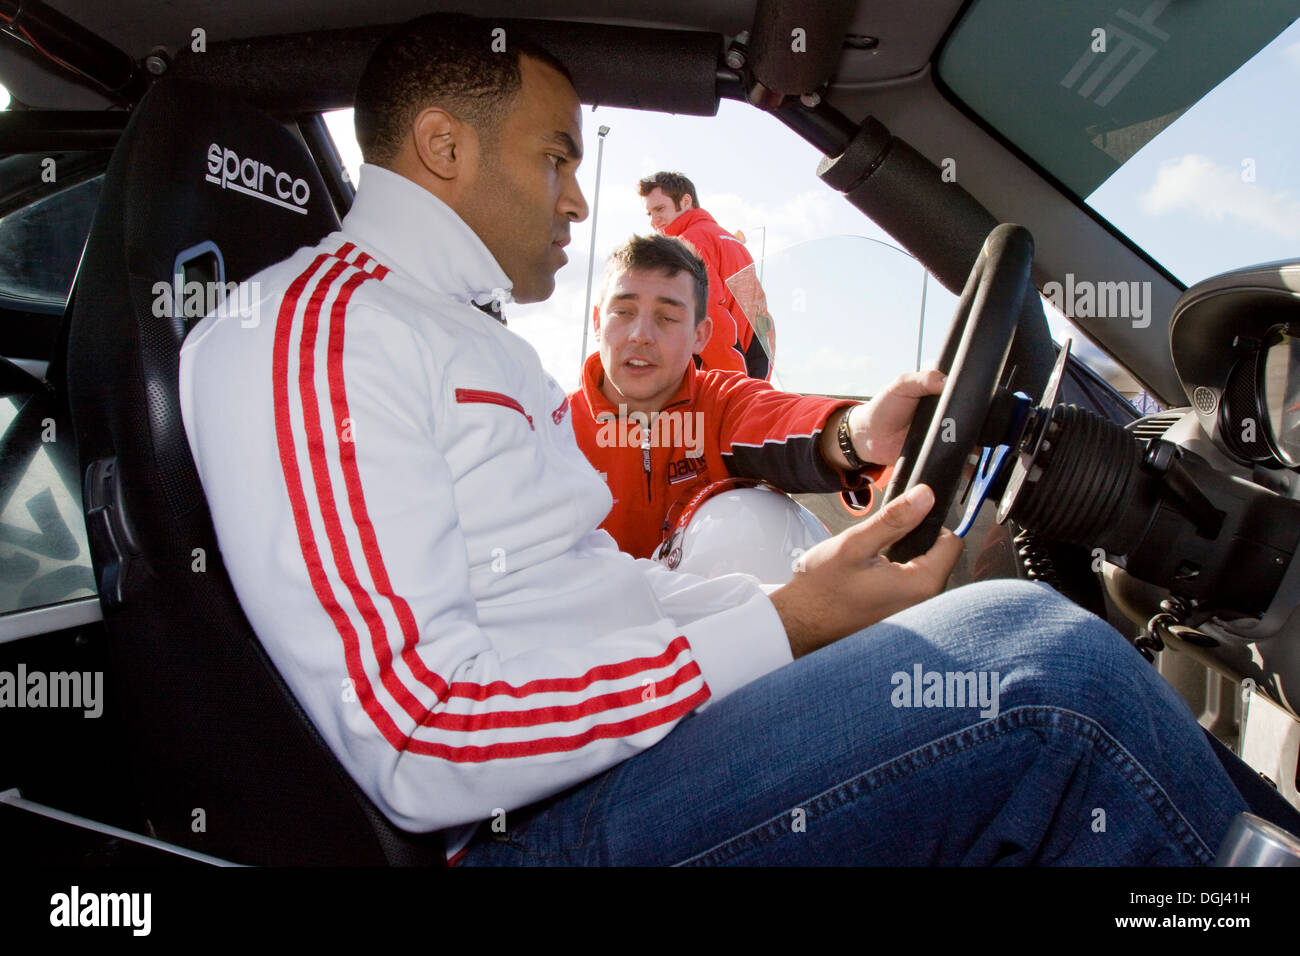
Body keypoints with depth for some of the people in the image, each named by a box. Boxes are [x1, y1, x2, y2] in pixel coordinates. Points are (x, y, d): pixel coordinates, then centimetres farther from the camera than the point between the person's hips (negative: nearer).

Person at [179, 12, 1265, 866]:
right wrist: (784, 626, -19)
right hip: (540, 824, -9)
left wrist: (819, 594, 8)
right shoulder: (312, 323, -11)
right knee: (1040, 659, -22)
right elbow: (421, 738, -21)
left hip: (621, 724, 9)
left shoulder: (479, 341, 22)